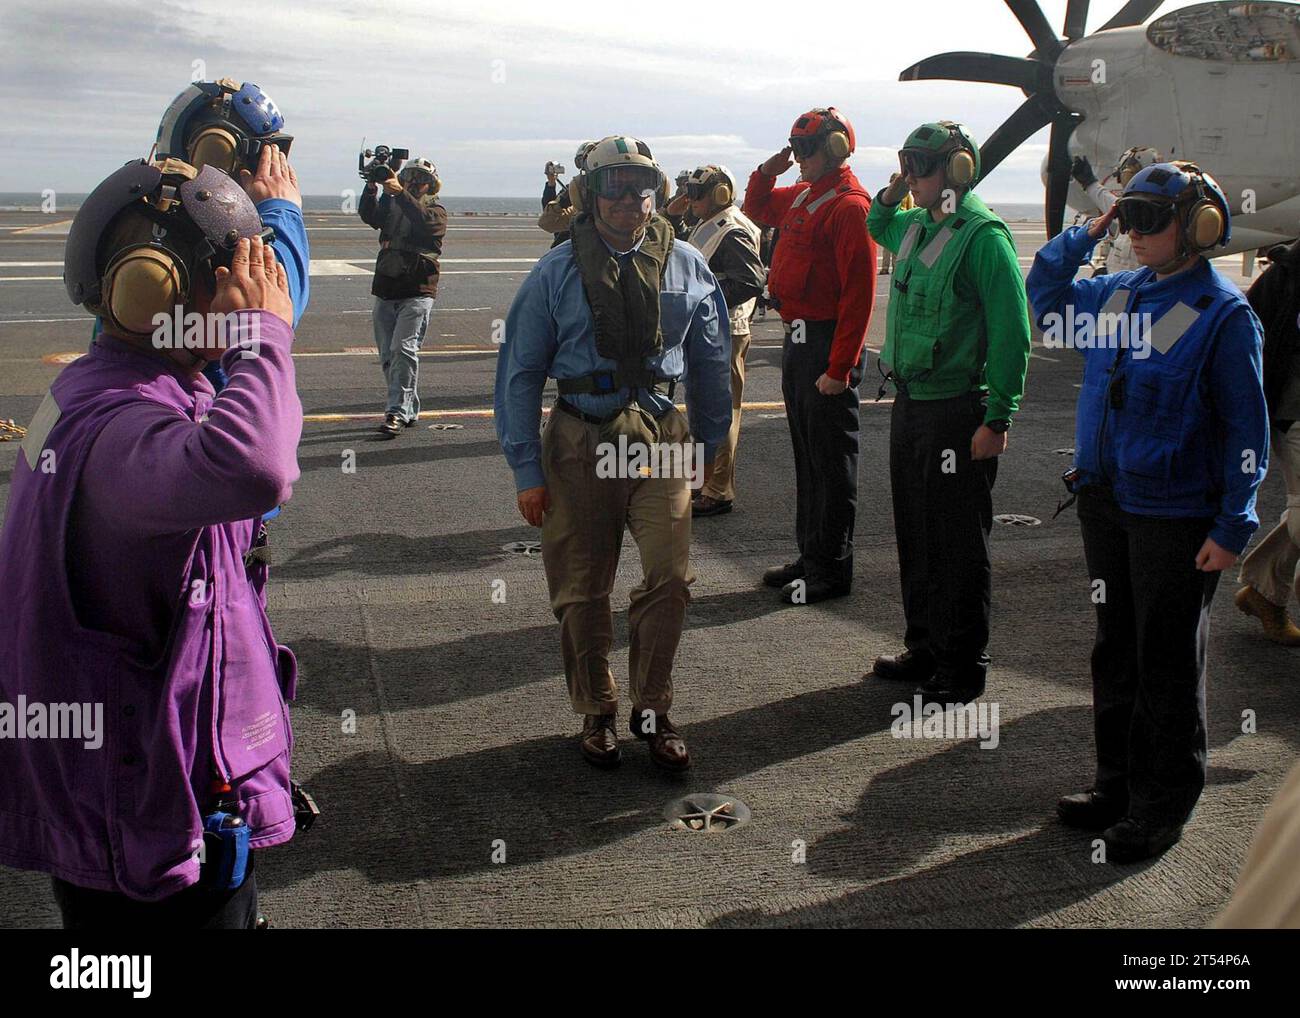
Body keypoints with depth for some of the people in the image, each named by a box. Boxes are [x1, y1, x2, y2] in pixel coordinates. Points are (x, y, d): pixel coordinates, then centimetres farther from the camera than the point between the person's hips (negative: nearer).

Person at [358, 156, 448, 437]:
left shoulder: (436, 211, 3)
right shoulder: (391, 205, 17)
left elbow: (425, 222, -20)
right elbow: (369, 216, -2)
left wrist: (400, 193, -28)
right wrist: (371, 188, -17)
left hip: (417, 292, -6)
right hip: (385, 290, 6)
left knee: (403, 348, -19)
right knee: (388, 356, 8)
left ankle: (397, 412, -21)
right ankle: (409, 410, 18)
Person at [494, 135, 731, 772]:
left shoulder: (687, 267, 3)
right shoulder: (557, 273, -3)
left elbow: (712, 363, 14)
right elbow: (519, 373, 0)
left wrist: (707, 445, 16)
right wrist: (526, 471, -3)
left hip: (660, 439, 1)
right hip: (579, 444, -1)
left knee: (669, 579, -8)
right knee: (582, 591, 8)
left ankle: (652, 711, 13)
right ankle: (596, 712, 28)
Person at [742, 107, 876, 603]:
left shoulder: (849, 206, -16)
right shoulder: (802, 195, 12)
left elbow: (858, 295, -21)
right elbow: (757, 209, 33)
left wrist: (839, 369, -23)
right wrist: (767, 172, 12)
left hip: (827, 343, -9)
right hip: (797, 339, 9)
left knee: (831, 460, -2)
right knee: (806, 454, 15)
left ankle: (832, 571, 6)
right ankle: (811, 556, 26)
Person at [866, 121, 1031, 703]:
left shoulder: (983, 236, -14)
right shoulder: (916, 227, 11)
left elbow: (1011, 331, -17)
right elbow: (878, 225, 37)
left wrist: (997, 419, -19)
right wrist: (893, 194, 15)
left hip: (957, 410, -8)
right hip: (909, 402, 9)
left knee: (959, 545, 0)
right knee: (915, 535, 16)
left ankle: (963, 670, 11)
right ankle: (924, 649, 30)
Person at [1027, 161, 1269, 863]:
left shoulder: (1223, 314, -10)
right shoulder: (1114, 294, 7)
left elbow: (1246, 429, -10)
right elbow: (1043, 292, 25)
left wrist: (1231, 527, -14)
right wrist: (1086, 234, 10)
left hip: (1175, 517, -6)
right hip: (1105, 501, 6)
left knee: (1166, 665, 4)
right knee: (1115, 649, 15)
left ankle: (1163, 805, 16)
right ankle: (1118, 779, 29)